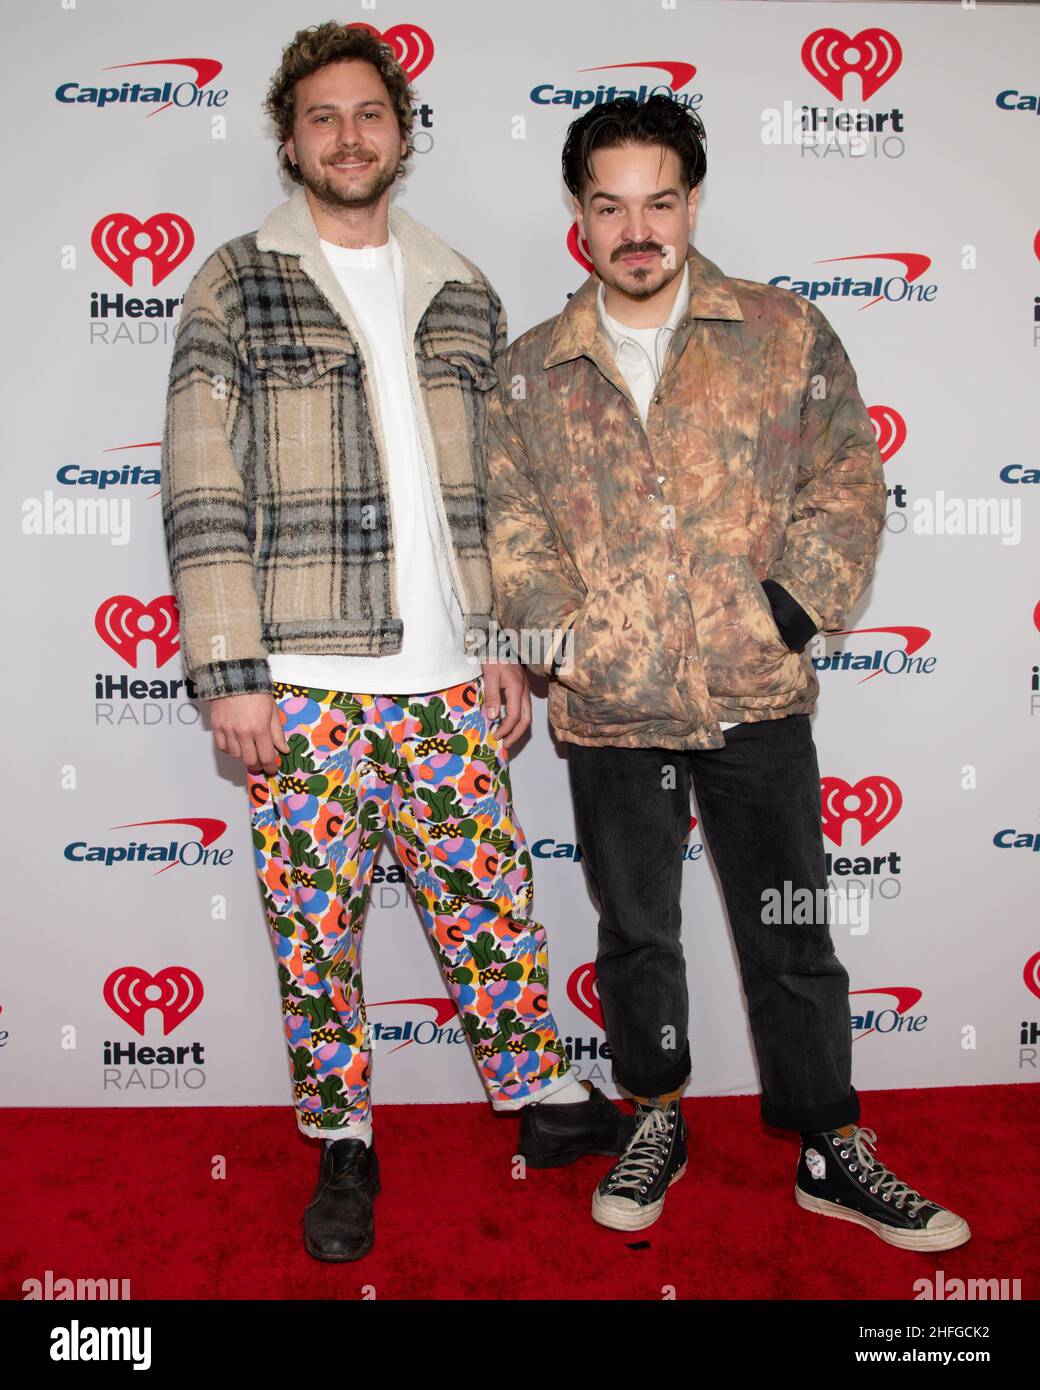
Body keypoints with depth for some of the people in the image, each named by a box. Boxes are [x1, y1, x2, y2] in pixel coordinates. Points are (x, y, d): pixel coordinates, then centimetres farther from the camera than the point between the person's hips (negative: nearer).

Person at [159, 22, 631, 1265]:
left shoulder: (462, 295, 14)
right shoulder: (237, 284, 3)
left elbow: (496, 492, 15)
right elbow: (201, 490, -3)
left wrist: (513, 648, 9)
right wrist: (229, 672, -10)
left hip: (448, 680, 3)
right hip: (302, 687, -2)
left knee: (491, 904, 10)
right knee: (314, 929, 7)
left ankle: (546, 1103, 30)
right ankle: (343, 1149, 26)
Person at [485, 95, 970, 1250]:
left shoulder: (786, 335, 2)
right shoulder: (531, 371, 6)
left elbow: (847, 483, 1)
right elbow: (512, 525, 6)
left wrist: (787, 612, -10)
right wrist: (559, 636, -8)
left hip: (757, 700, -1)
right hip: (609, 713, 2)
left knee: (793, 937, 9)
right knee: (635, 932, 15)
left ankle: (832, 1151, 28)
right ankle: (658, 1121, 36)